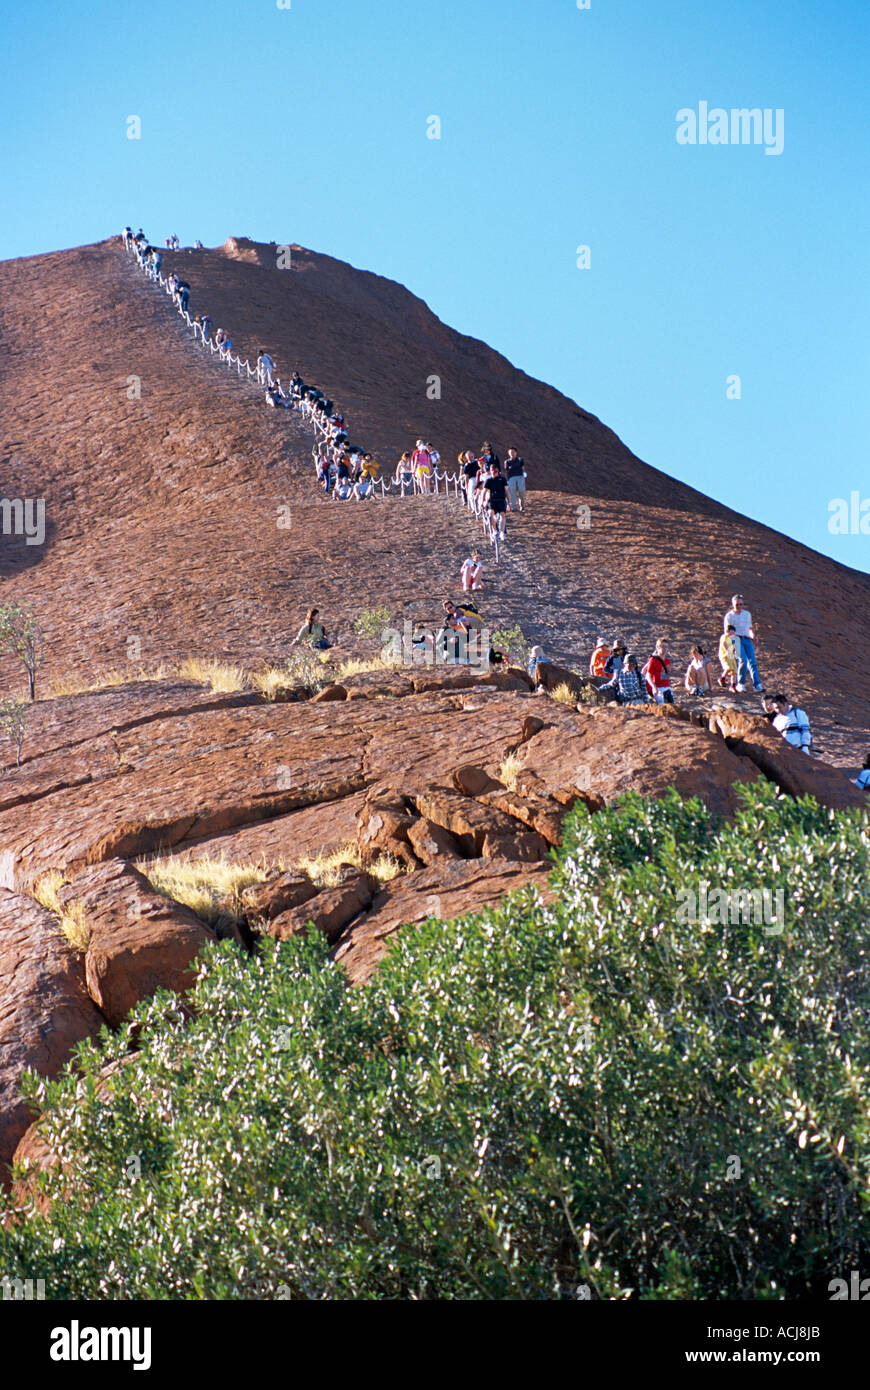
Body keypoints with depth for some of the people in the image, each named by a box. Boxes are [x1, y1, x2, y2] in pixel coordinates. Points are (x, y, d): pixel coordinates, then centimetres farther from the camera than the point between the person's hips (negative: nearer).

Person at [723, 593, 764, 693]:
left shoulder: (747, 614, 20)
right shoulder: (729, 616, 8)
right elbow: (726, 631, 7)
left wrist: (753, 637, 12)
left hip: (747, 640, 4)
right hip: (736, 639, -4)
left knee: (752, 661, -12)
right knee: (743, 660, -22)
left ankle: (757, 685, -18)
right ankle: (741, 684, -13)